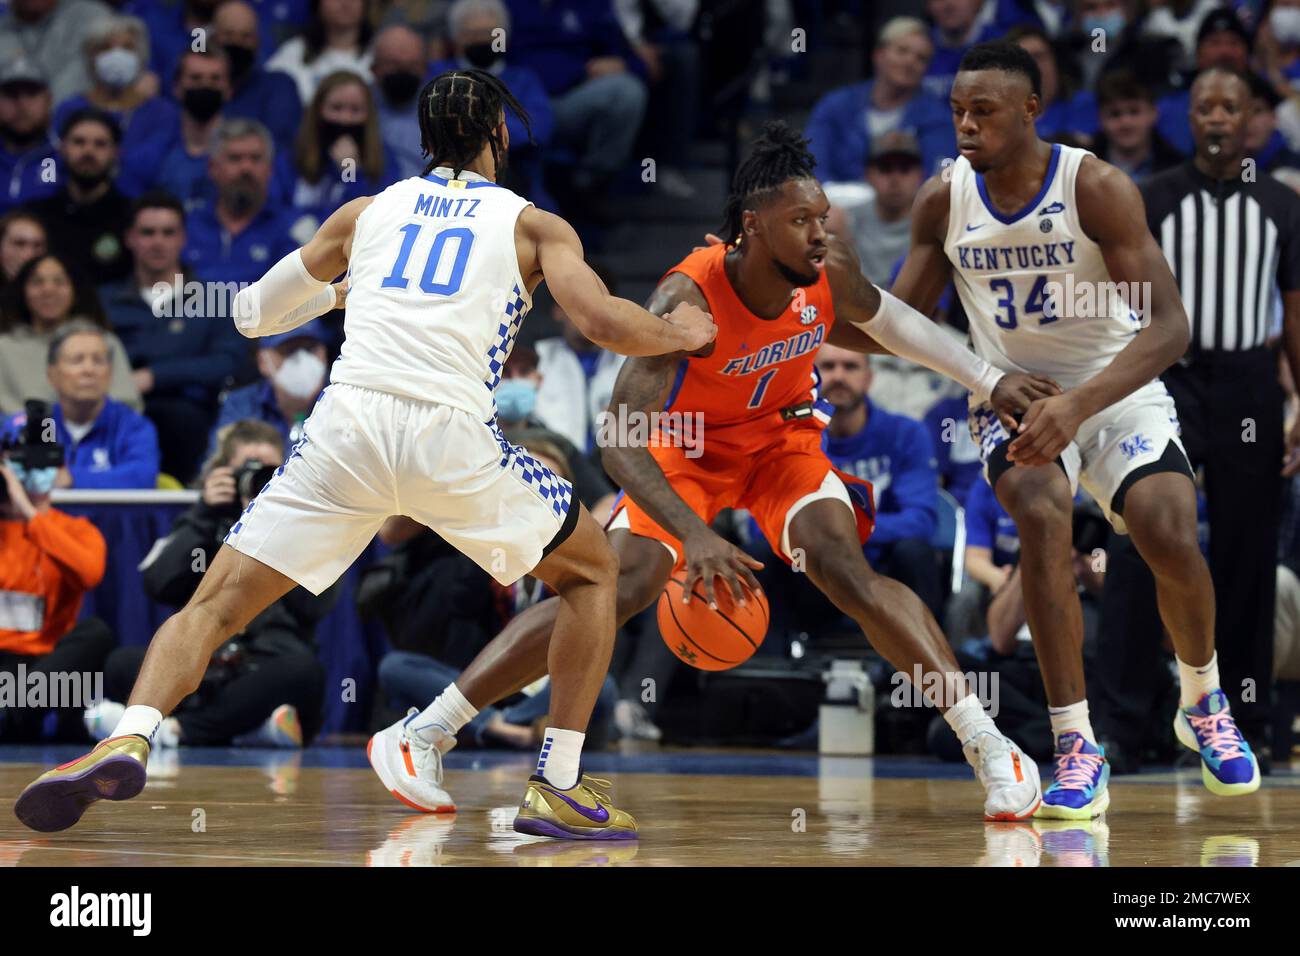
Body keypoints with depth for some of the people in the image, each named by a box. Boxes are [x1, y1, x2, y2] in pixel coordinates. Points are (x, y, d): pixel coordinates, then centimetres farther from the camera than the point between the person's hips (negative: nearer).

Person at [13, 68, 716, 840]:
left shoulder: (367, 213, 24)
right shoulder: (533, 226, 17)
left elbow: (253, 312, 31)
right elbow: (603, 321, 1)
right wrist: (677, 334, 22)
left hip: (346, 428, 2)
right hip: (451, 436, -1)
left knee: (214, 605, 8)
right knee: (593, 573, 22)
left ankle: (130, 740, -21)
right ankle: (559, 788, 14)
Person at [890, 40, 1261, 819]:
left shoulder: (1097, 188, -21)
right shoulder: (943, 202, -7)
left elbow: (1170, 327, -27)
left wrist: (1078, 405, -41)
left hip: (1118, 387, -2)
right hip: (1013, 395, 2)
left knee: (1170, 534, -22)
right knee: (1042, 515, -28)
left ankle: (1204, 704, 11)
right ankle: (1077, 749, -23)